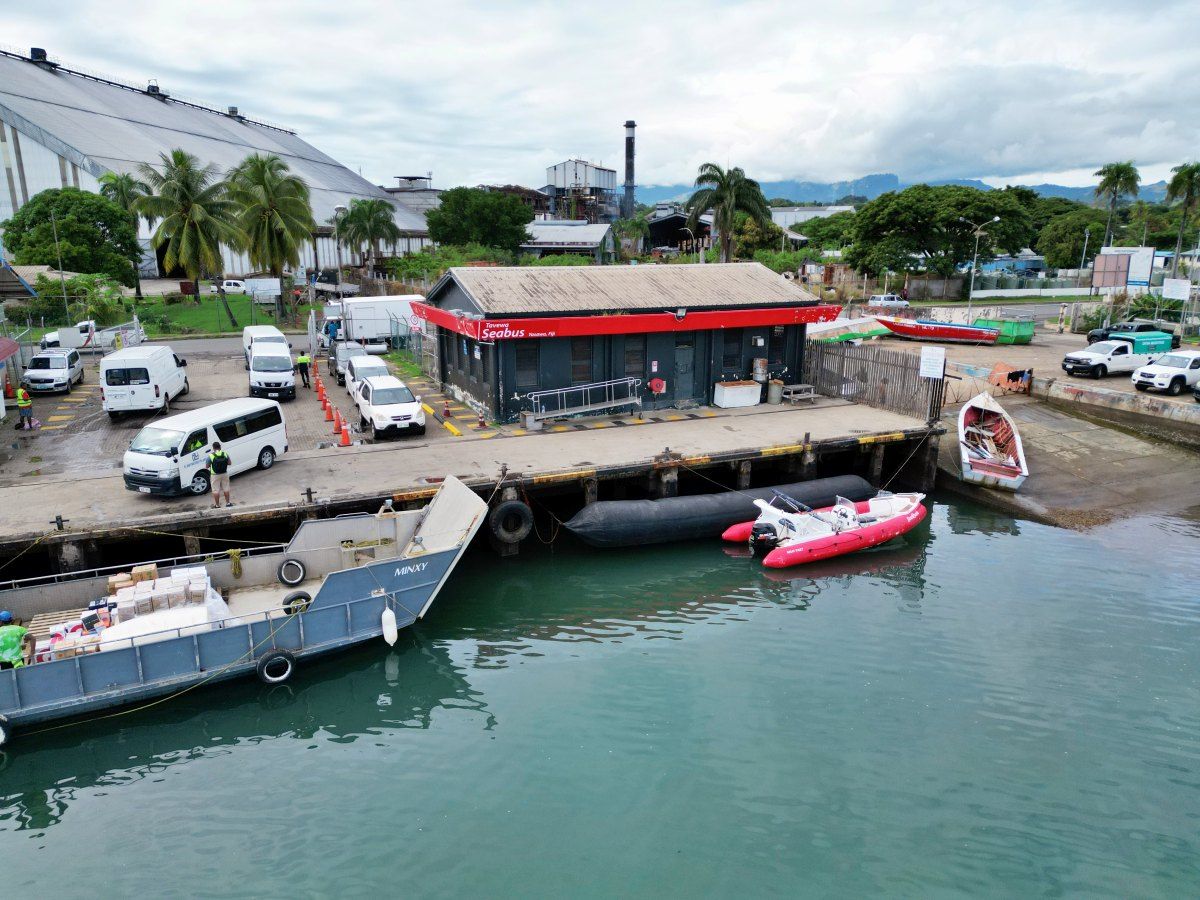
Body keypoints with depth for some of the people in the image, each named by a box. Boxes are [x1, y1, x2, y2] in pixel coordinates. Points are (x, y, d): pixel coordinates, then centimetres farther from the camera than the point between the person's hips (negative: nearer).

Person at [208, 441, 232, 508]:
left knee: (216, 490, 7)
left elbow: (207, 466, -7)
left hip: (215, 475, -3)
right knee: (226, 488, 16)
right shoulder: (225, 454, -6)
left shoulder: (211, 456, -15)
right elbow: (229, 463, 4)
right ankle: (228, 502, 23)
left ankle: (217, 505, 13)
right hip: (224, 474, 3)